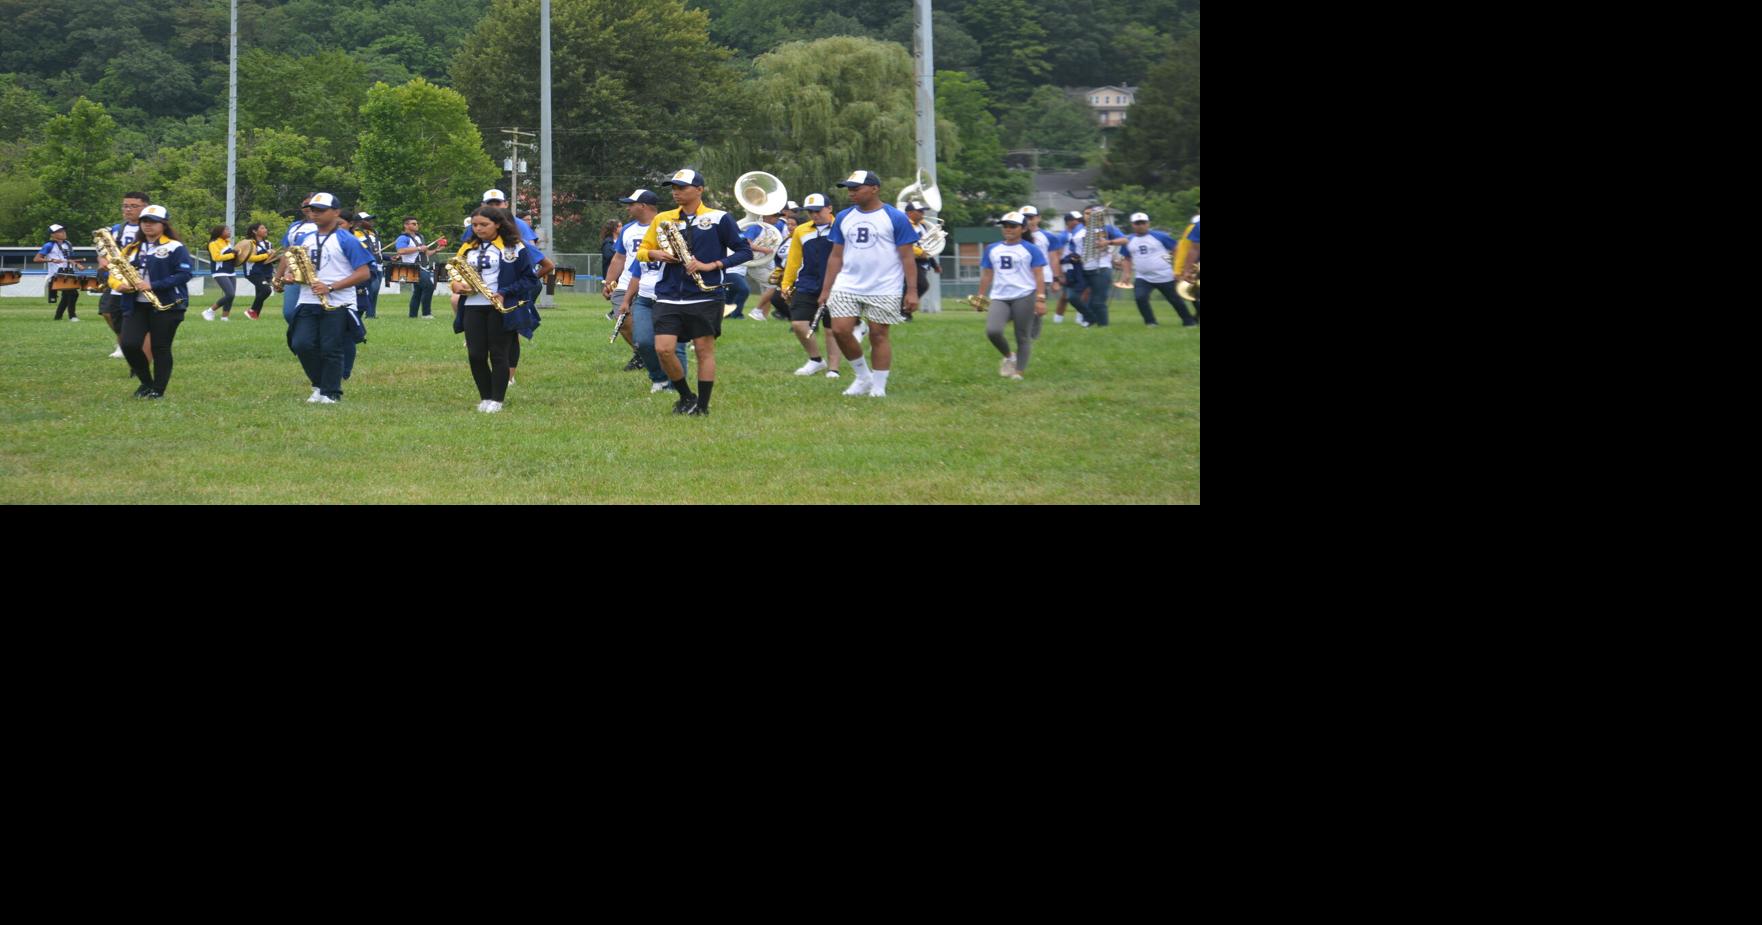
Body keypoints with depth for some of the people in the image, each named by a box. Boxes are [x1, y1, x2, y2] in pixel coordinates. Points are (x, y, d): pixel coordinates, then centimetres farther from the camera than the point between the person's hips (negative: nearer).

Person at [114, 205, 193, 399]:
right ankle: (146, 382, 13)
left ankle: (158, 390, 10)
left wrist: (154, 285, -20)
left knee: (160, 348, -1)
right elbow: (115, 273, 19)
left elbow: (186, 273, -14)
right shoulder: (131, 249, 16)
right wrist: (119, 285, -7)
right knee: (129, 345, -8)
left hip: (166, 306, -5)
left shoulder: (175, 248, -3)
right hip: (135, 306, 5)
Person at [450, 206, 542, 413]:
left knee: (498, 355, -1)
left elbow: (529, 279, -5)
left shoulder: (514, 248, -2)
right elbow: (456, 272, 24)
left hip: (501, 309, -5)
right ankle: (485, 397, 13)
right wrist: (457, 285, 0)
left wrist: (505, 294, -16)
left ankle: (497, 400, 6)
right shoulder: (469, 249, 15)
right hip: (473, 308, 5)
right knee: (475, 355, 0)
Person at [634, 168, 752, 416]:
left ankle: (702, 405, 8)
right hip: (669, 297, 3)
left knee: (704, 349, -1)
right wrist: (655, 254, -5)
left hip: (705, 296, -3)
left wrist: (712, 265, -12)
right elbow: (642, 251, 19)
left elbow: (745, 251, -1)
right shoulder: (662, 219, 11)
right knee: (663, 349, -7)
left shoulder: (719, 219, 0)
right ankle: (686, 397, 12)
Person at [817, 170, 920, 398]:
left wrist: (912, 291, -10)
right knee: (840, 330, -7)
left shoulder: (895, 218, -4)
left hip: (883, 290, -4)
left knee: (879, 336, -1)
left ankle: (879, 387, 8)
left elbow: (907, 257, -4)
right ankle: (863, 377, 12)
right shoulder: (844, 218, 10)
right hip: (847, 286, 4)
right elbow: (836, 256, 14)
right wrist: (826, 290, 10)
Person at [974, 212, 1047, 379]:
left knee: (1022, 337, 0)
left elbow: (1038, 276, -3)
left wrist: (1040, 299, -11)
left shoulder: (1030, 250, 0)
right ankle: (1008, 357, 9)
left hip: (1024, 297, -3)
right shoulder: (992, 249, 12)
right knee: (993, 331, -17)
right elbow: (987, 275, 19)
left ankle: (1019, 371, 9)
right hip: (999, 298, 3)